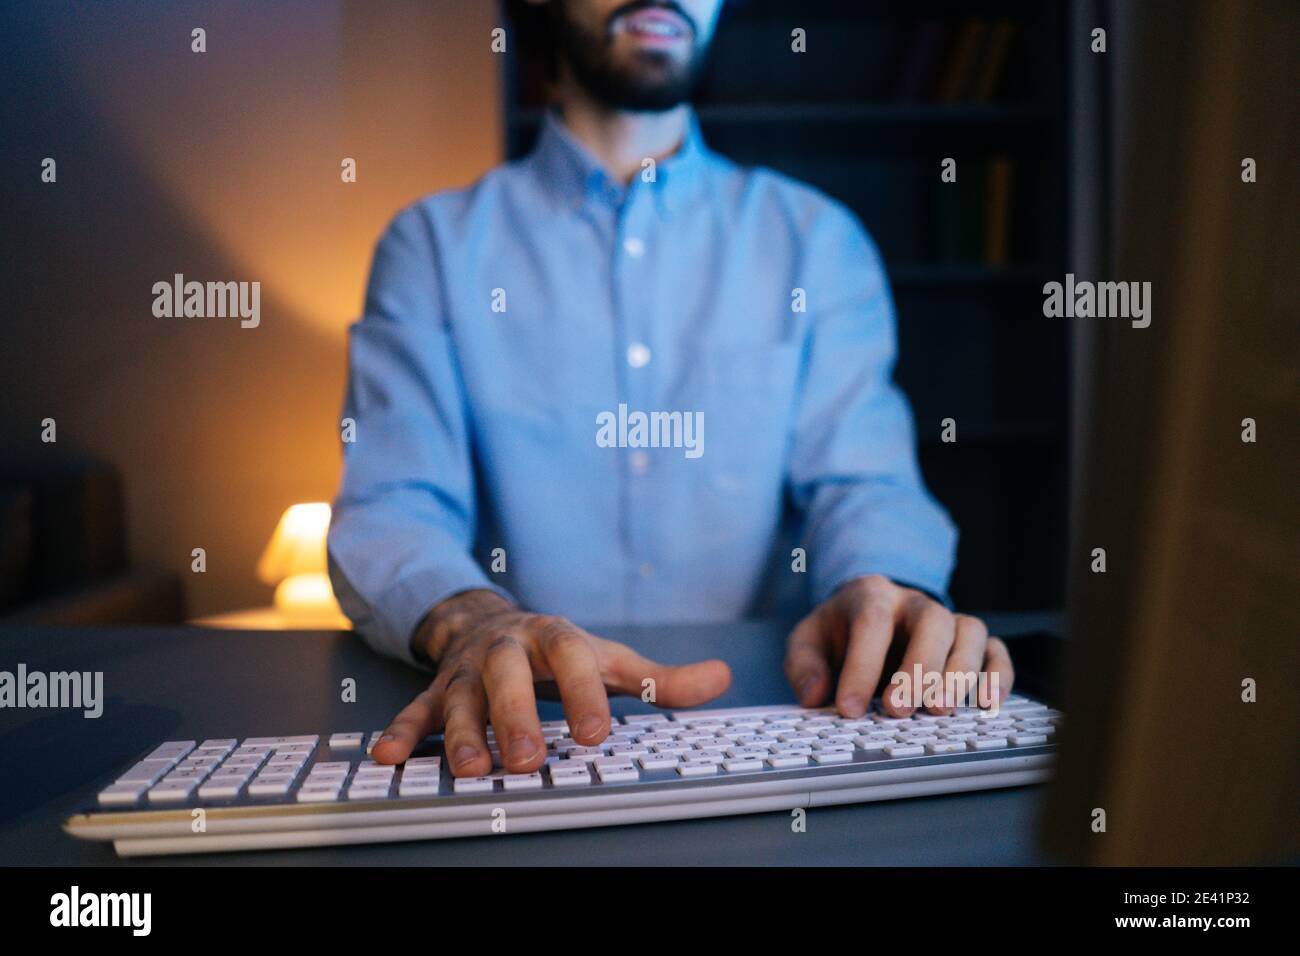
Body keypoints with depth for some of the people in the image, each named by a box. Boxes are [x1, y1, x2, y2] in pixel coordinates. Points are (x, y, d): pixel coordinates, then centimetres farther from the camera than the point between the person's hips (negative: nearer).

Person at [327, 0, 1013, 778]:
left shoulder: (819, 238, 10)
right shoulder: (435, 243, 6)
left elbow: (863, 486, 0)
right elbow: (390, 507, -5)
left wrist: (891, 593, -24)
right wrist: (474, 623, -28)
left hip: (757, 719, 2)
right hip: (535, 735, -1)